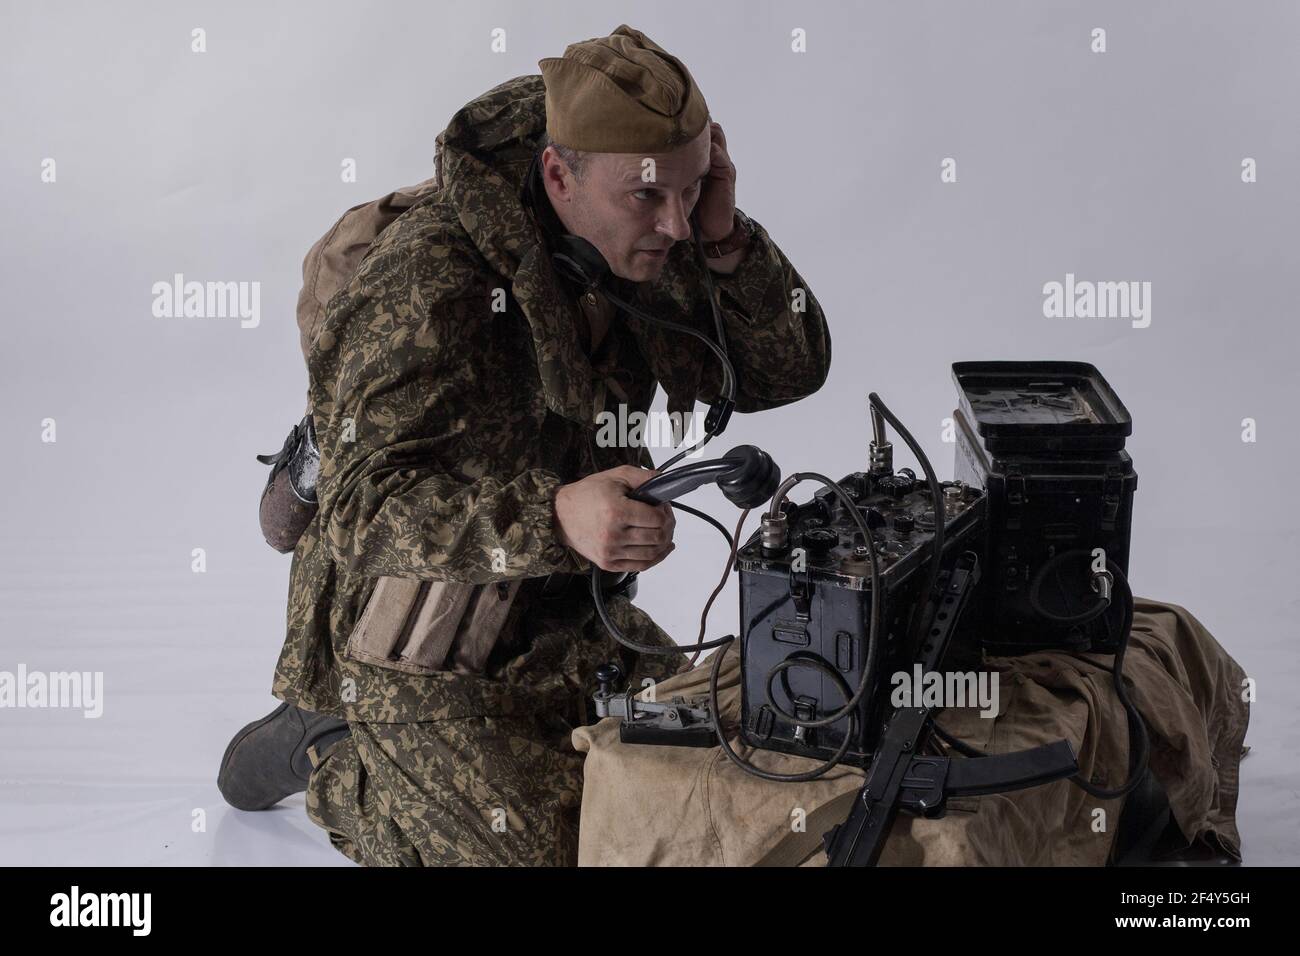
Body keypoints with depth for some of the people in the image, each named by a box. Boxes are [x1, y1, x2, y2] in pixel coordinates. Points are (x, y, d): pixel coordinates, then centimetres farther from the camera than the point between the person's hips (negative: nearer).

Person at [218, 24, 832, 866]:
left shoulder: (642, 253, -5)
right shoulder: (429, 281, -29)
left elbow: (789, 369, -3)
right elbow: (369, 506, -37)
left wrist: (724, 235, -21)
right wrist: (555, 518, -55)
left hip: (568, 617, 7)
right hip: (425, 655, -7)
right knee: (559, 850, -12)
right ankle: (333, 757, 9)